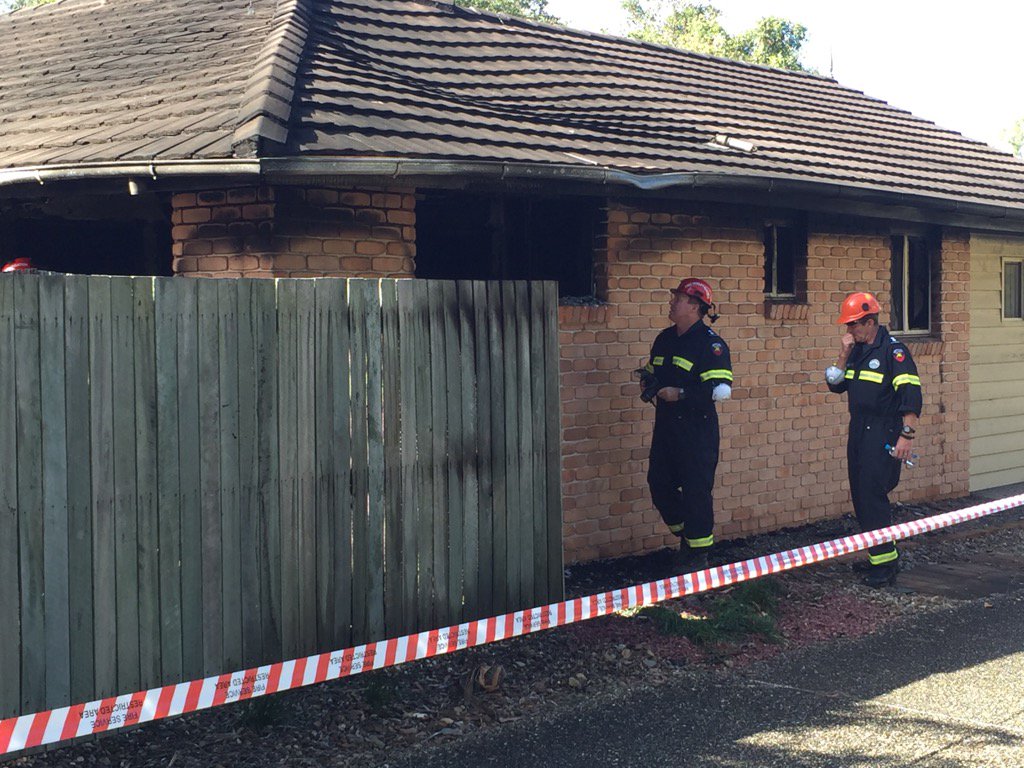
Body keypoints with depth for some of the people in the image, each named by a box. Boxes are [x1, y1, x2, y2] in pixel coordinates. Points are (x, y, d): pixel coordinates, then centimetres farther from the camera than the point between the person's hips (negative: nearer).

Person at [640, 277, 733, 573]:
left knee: (696, 490, -3)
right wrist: (650, 384, 4)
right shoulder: (665, 339, 12)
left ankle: (698, 554, 8)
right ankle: (686, 535, 30)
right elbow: (651, 372, 27)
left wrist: (679, 394, -21)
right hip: (666, 426, 8)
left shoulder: (710, 343, -13)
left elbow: (720, 390, -21)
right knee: (659, 484, 11)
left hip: (697, 429, -8)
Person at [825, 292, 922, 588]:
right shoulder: (856, 350, 12)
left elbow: (910, 393, -18)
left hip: (883, 435, -8)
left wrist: (907, 434, -25)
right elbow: (836, 385, 14)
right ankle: (877, 555, 20)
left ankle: (886, 562, -6)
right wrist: (844, 355, 0)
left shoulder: (893, 350, -12)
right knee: (861, 496, 10)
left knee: (872, 495, -12)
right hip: (859, 431, 8)